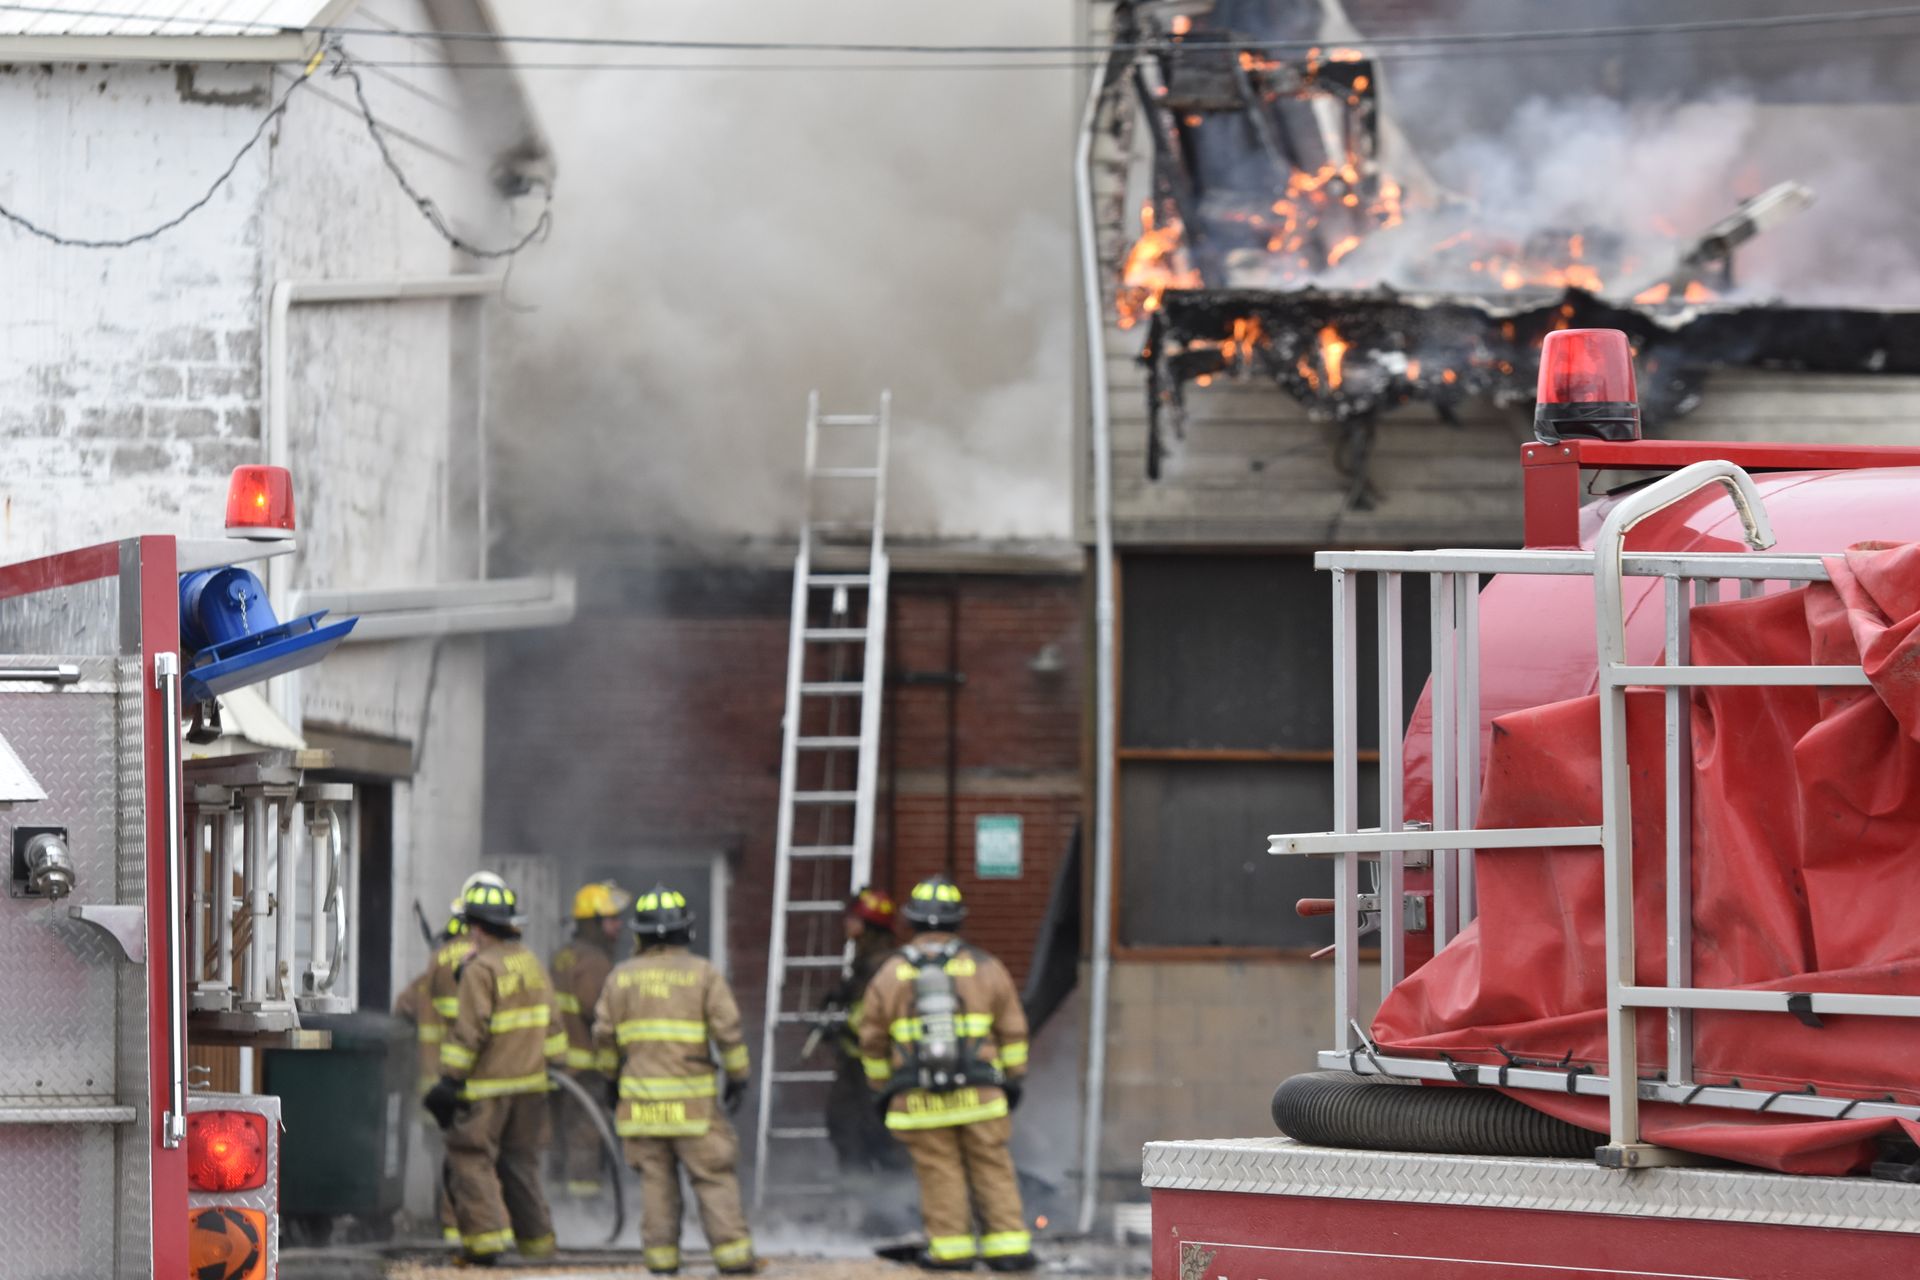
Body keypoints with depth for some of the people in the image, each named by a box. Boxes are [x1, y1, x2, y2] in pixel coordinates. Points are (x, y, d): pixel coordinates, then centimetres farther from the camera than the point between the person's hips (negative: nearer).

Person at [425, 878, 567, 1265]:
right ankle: (535, 1236, 18)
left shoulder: (481, 969, -13)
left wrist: (451, 1078, -14)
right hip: (531, 1081, 7)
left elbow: (469, 1030, -17)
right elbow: (551, 1024, 16)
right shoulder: (533, 964, 11)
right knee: (520, 1160, 15)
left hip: (488, 1087, -7)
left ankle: (486, 1236, -10)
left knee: (471, 1159, -2)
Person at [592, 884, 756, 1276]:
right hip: (692, 1097, -2)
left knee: (656, 1178, 7)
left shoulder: (621, 977, 5)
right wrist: (738, 1078, 5)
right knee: (714, 1177, 0)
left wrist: (612, 1077, 23)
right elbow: (727, 1030, -7)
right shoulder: (703, 974, -3)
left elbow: (604, 1034, 7)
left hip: (640, 1095, 3)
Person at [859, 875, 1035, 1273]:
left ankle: (951, 1248, 2)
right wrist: (1014, 1079, 17)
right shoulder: (985, 968, 2)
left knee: (940, 1172, 3)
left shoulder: (890, 975, 2)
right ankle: (1008, 1246, 3)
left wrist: (882, 1087, 19)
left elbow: (873, 1041, 8)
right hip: (979, 1094, 0)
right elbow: (1013, 1030, 6)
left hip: (919, 1101, 0)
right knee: (992, 1169, 5)